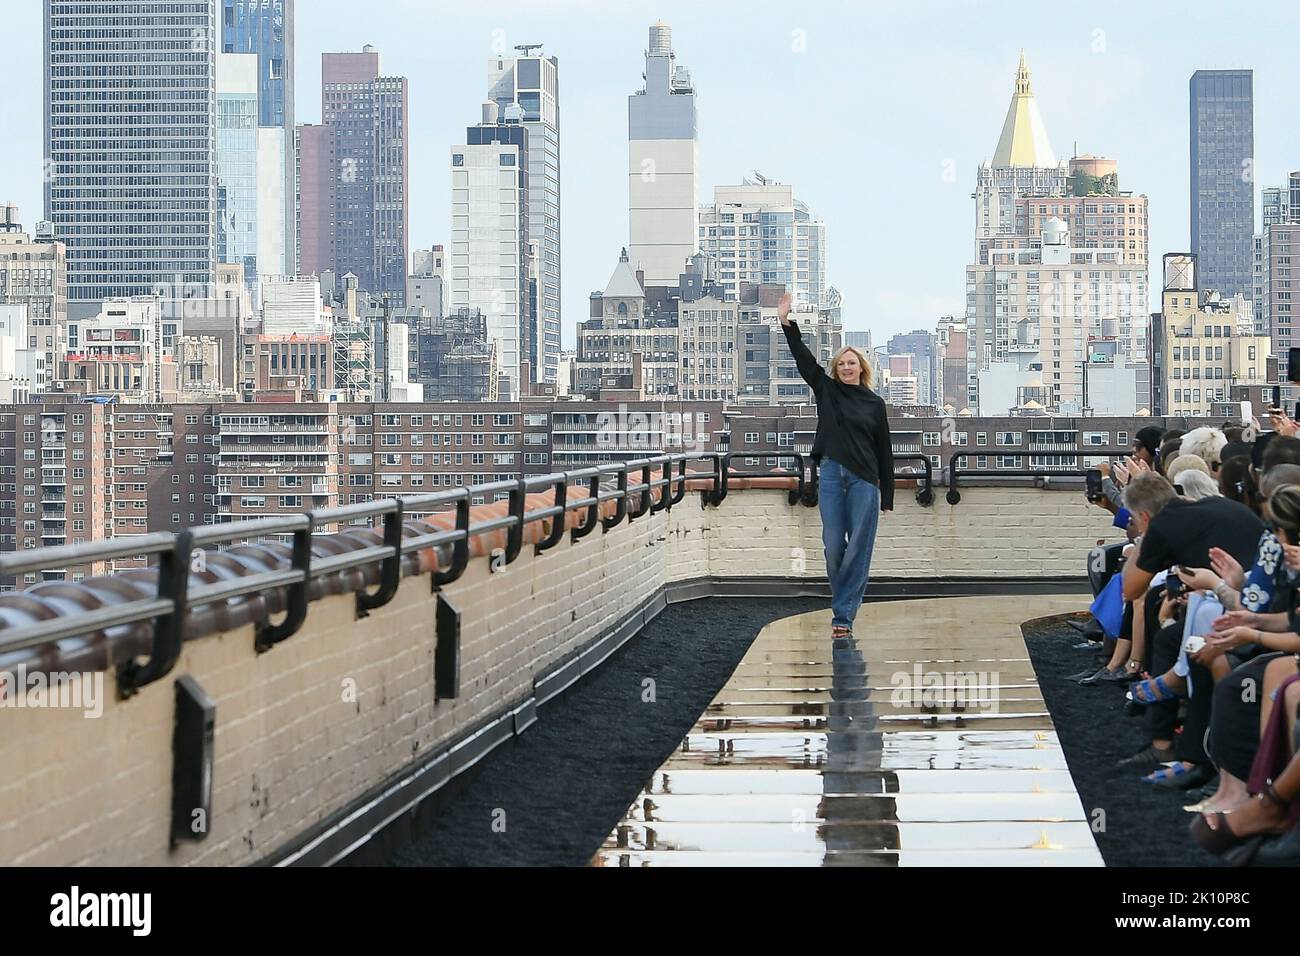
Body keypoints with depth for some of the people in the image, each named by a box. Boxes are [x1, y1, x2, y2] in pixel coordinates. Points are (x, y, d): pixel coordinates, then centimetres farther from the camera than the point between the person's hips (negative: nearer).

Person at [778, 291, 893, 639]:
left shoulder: (875, 404, 7)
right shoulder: (827, 391, 10)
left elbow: (884, 451, 7)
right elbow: (803, 358, 3)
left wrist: (887, 496, 4)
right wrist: (786, 322, -7)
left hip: (864, 480, -1)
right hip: (832, 475, 1)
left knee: (858, 548, -5)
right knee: (833, 547, 1)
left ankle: (843, 615, -2)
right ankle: (843, 604, 20)